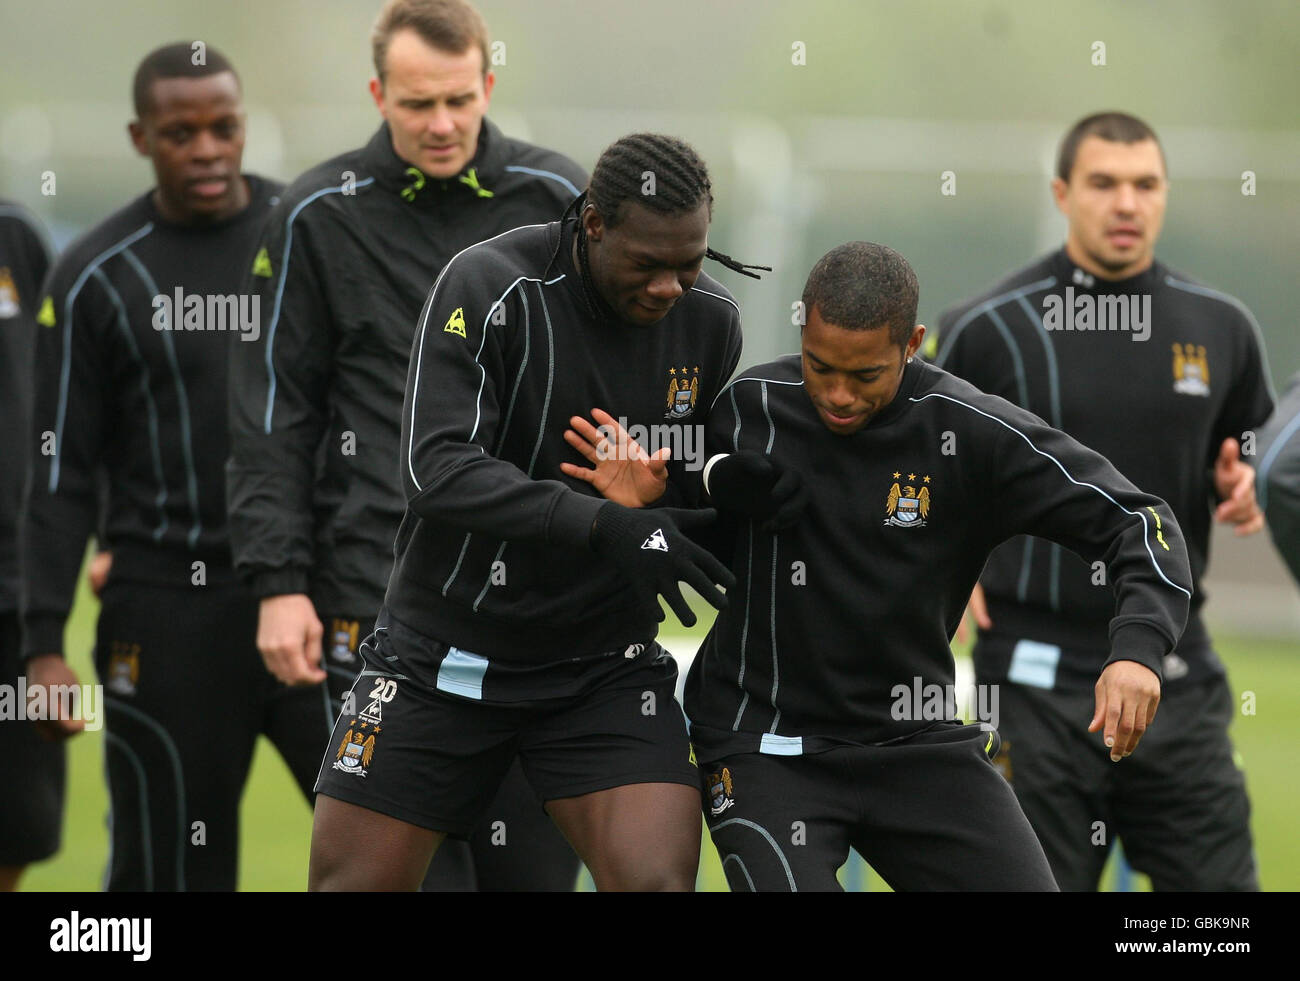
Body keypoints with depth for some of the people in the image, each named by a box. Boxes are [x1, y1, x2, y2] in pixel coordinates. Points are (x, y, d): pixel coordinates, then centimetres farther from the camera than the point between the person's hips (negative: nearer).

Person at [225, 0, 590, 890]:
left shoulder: (556, 200, 6)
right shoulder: (319, 217, 2)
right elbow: (273, 415, 3)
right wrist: (278, 582, -3)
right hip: (381, 578, -2)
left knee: (537, 858, 3)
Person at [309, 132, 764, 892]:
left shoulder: (711, 322, -2)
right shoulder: (488, 288, -17)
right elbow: (435, 467, -26)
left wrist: (657, 493, -14)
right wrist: (603, 525, -35)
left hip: (605, 669, 2)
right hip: (443, 652, -2)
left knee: (658, 878, -17)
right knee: (353, 879, 1)